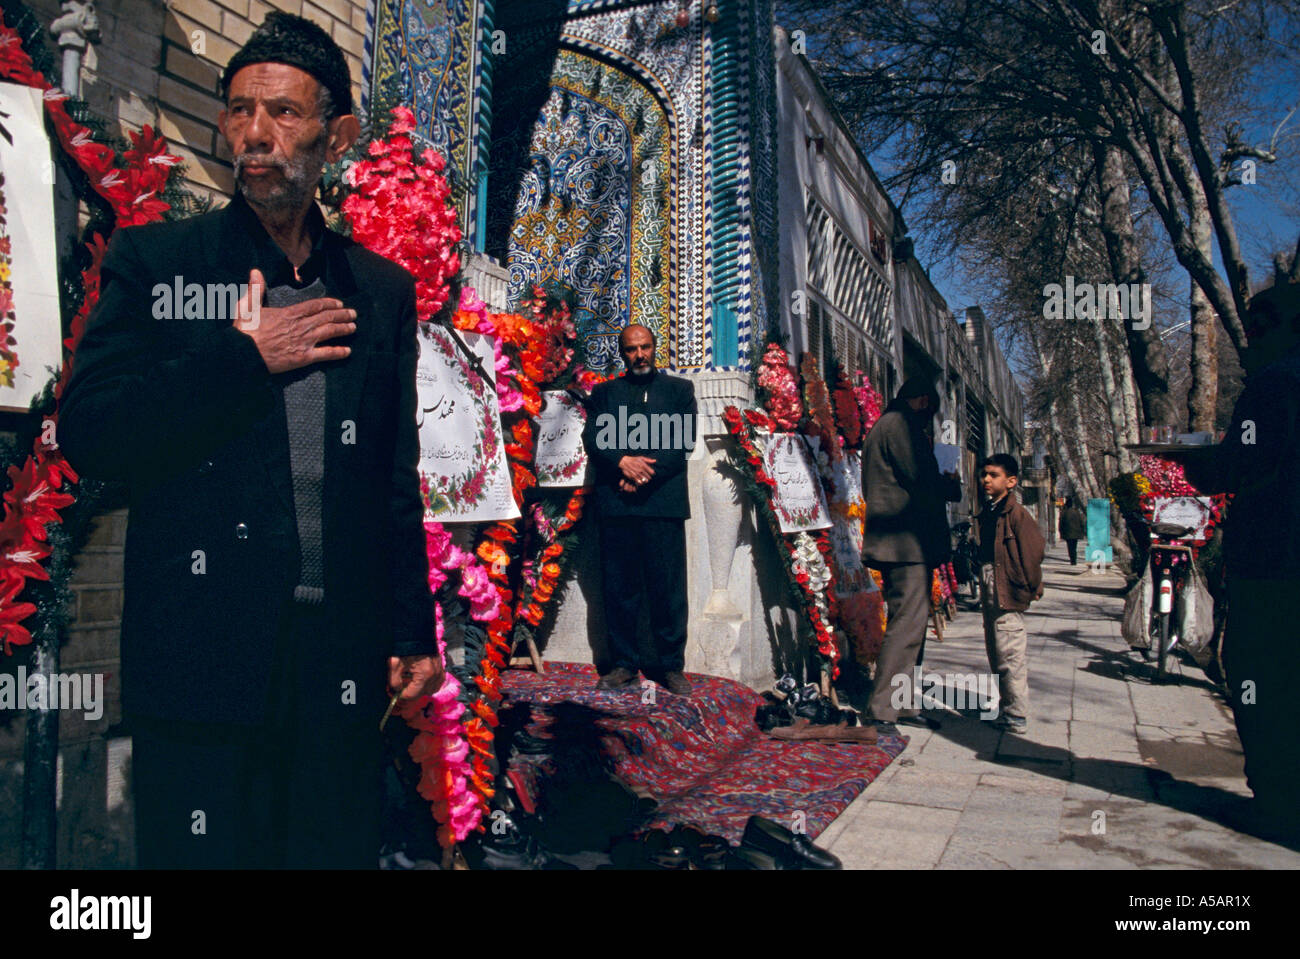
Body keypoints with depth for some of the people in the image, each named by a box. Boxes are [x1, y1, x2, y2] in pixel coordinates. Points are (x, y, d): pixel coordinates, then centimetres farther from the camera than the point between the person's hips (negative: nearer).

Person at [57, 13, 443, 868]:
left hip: (342, 661, 2)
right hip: (204, 655, -2)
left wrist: (414, 632, 7)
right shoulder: (153, 263, 4)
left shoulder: (382, 290, 10)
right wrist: (247, 360, -11)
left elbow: (397, 483, 11)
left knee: (340, 848, 11)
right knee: (203, 851, 8)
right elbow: (87, 434, -6)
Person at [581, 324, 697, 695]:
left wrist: (646, 473, -9)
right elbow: (592, 440, 6)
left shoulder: (679, 389, 15)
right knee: (619, 587, 3)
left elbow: (685, 443, 3)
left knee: (669, 588, -1)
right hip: (616, 502, 1)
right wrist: (623, 462, -13)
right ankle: (624, 663, 13)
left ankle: (671, 666, 9)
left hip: (664, 501, -1)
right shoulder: (604, 392, 18)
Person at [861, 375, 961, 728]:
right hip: (908, 541, -11)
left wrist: (941, 483, 20)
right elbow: (921, 479, -16)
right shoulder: (900, 424, -8)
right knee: (908, 622, -10)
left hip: (897, 542, 11)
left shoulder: (883, 426, 24)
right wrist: (952, 485, 3)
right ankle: (884, 707, -8)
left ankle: (902, 704, 16)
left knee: (908, 622, 13)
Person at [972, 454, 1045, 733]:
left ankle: (1017, 716, 1)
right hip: (990, 592, 9)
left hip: (1008, 594, -9)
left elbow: (1033, 550, -13)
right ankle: (1005, 707, 29)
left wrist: (1029, 589, -8)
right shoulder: (986, 513, 13)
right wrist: (983, 583, 17)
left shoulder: (1016, 513, -12)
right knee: (995, 652, 17)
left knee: (1010, 654, -7)